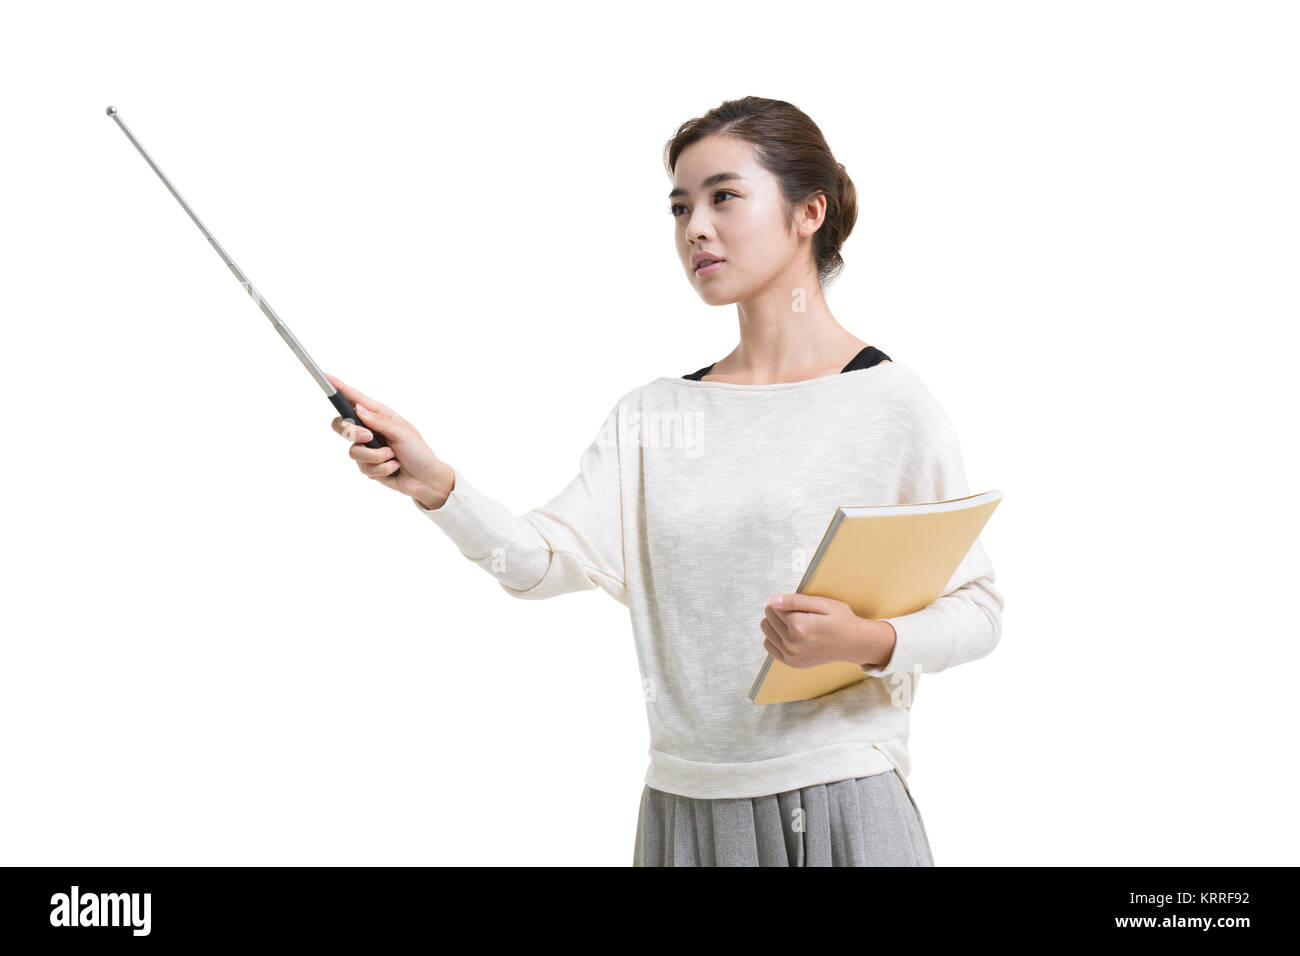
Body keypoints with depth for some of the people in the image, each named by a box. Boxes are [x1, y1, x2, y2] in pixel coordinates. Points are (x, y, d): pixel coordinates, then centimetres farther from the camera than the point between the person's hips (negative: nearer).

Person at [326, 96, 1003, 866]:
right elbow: (545, 560, -5)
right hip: (683, 805, 4)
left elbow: (977, 608, -4)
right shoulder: (651, 417, 7)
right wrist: (435, 485, -20)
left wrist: (870, 642, -22)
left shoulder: (888, 401, -6)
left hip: (843, 803, -4)